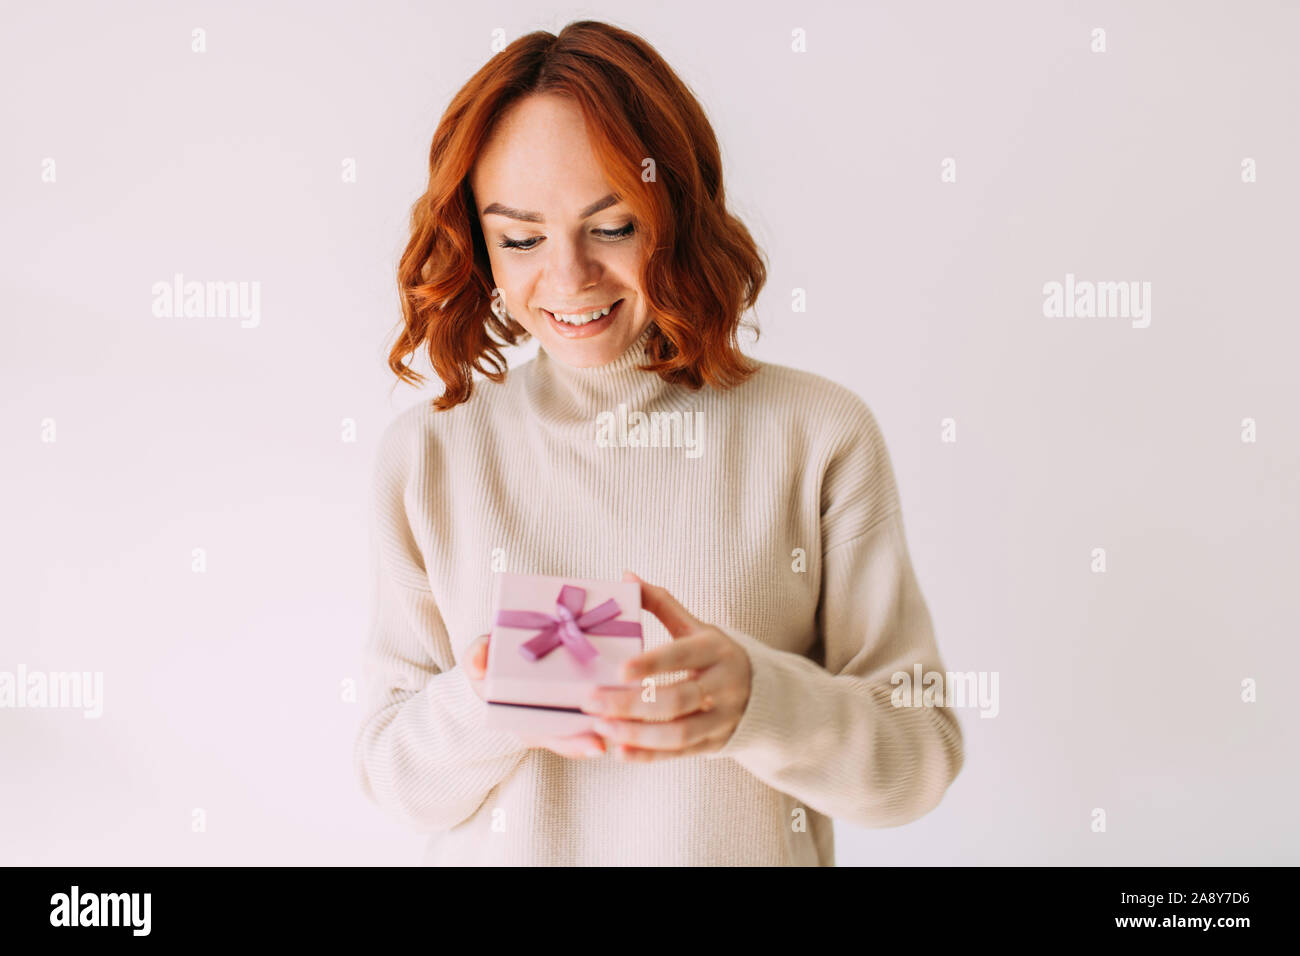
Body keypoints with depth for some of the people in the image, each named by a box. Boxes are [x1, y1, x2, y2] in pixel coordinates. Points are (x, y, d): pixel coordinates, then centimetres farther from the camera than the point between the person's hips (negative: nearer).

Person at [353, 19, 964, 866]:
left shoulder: (822, 434, -8)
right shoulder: (427, 454, -5)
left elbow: (920, 756, -9)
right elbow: (393, 774, -3)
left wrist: (756, 699, -26)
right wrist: (489, 704, -23)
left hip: (757, 849, 0)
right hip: (499, 853, 1)